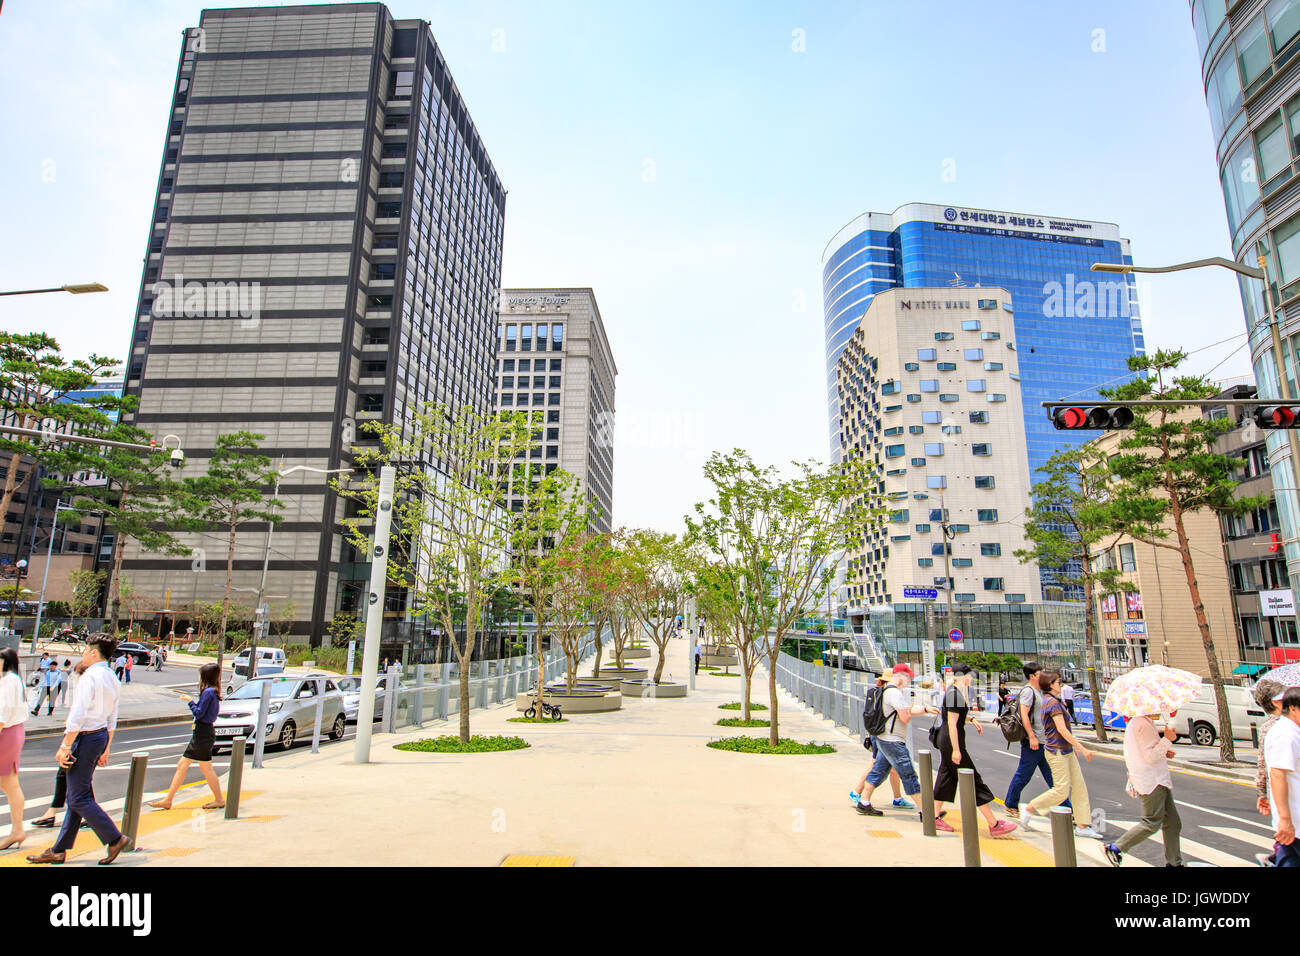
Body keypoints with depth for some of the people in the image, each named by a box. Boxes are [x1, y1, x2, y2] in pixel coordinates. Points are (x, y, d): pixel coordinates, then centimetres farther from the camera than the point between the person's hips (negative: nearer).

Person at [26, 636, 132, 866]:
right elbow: (112, 720, 15)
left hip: (86, 737, -9)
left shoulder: (89, 677, -16)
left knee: (79, 798, -3)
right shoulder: (112, 680, 12)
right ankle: (59, 851, 24)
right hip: (101, 735, 9)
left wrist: (65, 747, -16)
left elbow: (78, 716, -21)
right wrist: (105, 748, 20)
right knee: (77, 795, 15)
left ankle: (115, 839, -2)